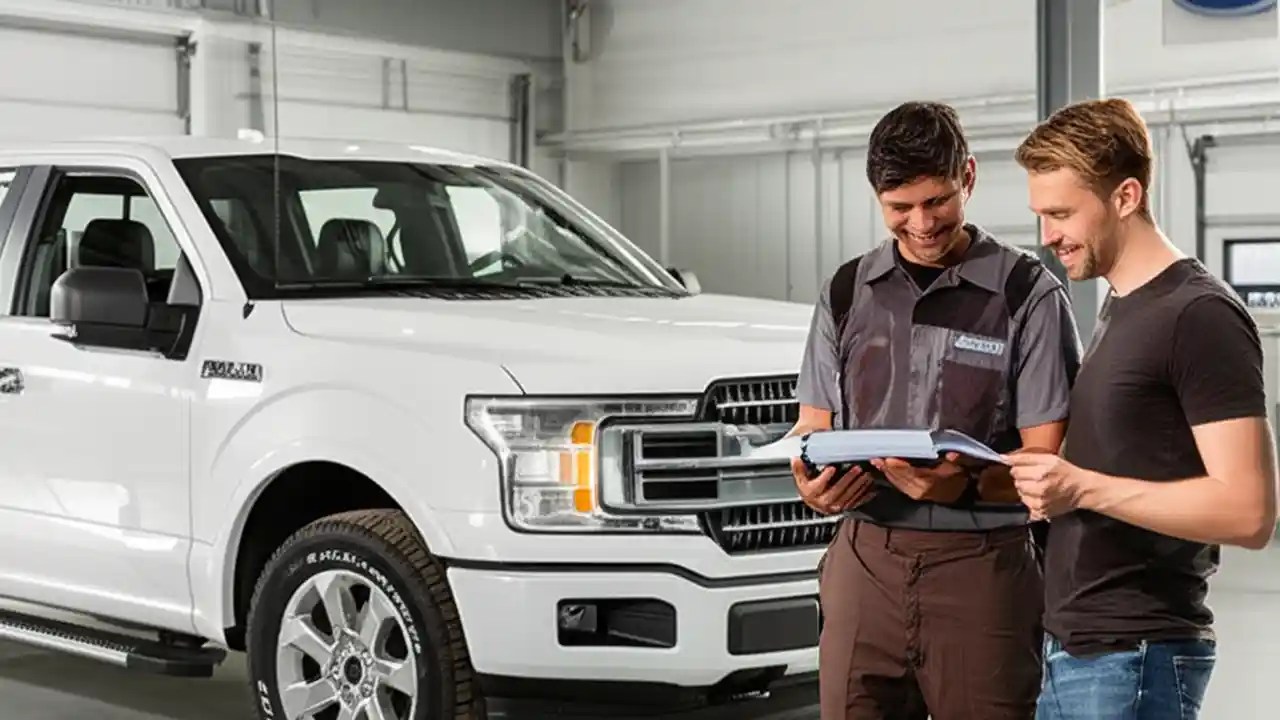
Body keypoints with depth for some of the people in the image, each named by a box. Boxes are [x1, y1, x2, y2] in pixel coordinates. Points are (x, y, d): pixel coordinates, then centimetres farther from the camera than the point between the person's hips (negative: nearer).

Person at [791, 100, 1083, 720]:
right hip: (864, 559, 3)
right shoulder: (846, 291, 10)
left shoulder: (1028, 294, -3)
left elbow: (1047, 460, -5)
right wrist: (811, 482, -8)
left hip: (982, 568, -3)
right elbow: (812, 426, 14)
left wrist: (965, 486, -24)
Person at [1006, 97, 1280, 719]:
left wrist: (1084, 488, -23)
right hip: (1074, 646, 8)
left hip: (1135, 657, -8)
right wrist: (1049, 484, 5)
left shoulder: (1200, 316, -13)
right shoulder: (1118, 309, 14)